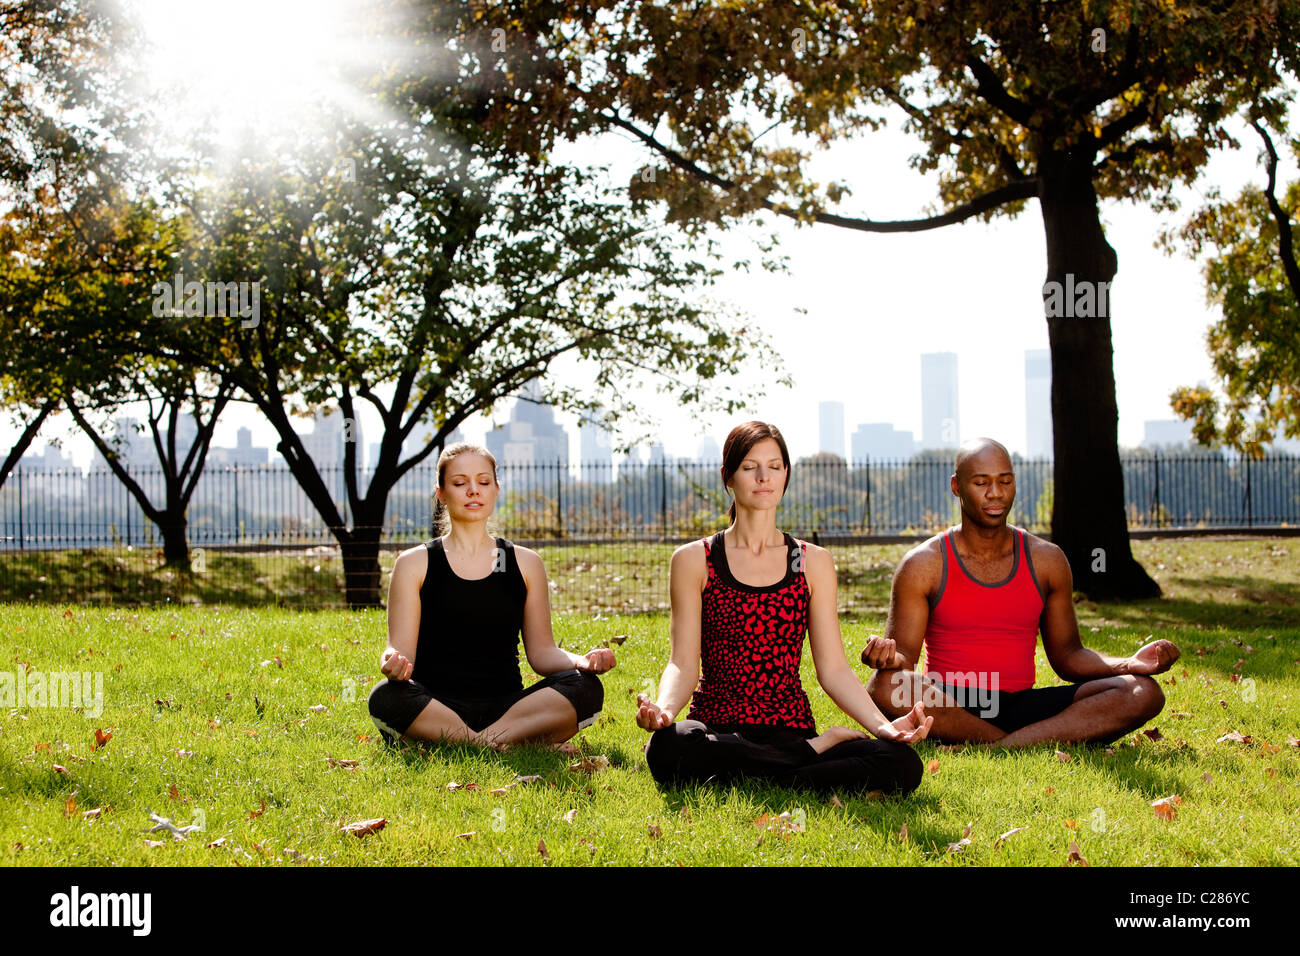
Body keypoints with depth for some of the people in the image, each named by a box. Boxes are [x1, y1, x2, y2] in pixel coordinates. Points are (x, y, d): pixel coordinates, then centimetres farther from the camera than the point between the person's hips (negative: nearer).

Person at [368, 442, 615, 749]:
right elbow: (401, 649, 1)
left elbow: (541, 652, 12)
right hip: (436, 708, -2)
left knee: (586, 687, -25)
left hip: (505, 706, 2)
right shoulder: (415, 564, 8)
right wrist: (393, 662, -25)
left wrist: (582, 661, -11)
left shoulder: (525, 563, 15)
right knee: (386, 696, -36)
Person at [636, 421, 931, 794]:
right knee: (667, 748, -40)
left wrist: (882, 725, -11)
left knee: (902, 764, -26)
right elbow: (683, 663, 0)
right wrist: (663, 708, -24)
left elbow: (834, 668, 7)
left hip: (793, 731, 2)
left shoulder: (814, 562, 13)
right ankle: (817, 749, -17)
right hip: (717, 732, -2)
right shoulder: (694, 560, 7)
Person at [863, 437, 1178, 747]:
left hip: (1021, 706, 3)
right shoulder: (923, 564, 1)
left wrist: (1129, 665, -5)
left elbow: (1066, 655, 14)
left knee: (1143, 692, -18)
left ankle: (1001, 747, -32)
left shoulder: (1047, 560, 11)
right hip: (949, 709, -3)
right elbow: (903, 656, -2)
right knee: (885, 686, -38)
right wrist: (888, 656, -28)